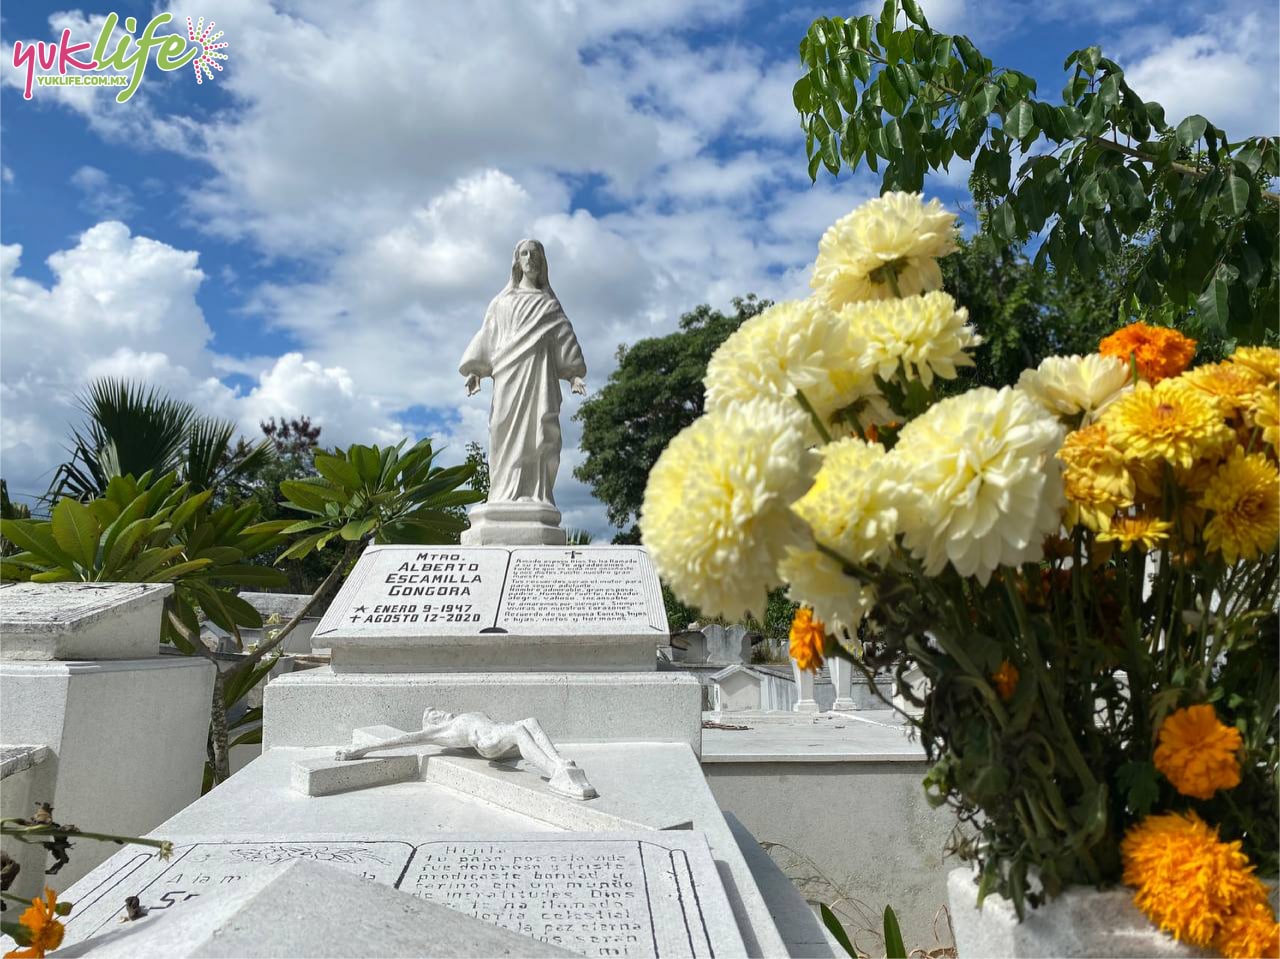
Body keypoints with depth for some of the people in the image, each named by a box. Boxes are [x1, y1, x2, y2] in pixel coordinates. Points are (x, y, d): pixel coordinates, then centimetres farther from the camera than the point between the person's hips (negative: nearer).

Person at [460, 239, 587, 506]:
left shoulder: (549, 302, 19)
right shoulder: (503, 301, 22)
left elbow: (565, 337, 9)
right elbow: (488, 336, 14)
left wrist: (574, 373, -5)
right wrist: (475, 370, 0)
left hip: (539, 371, 0)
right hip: (510, 372, 1)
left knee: (538, 433, -11)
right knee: (508, 433, -10)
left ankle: (536, 497, -15)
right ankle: (507, 497, -14)